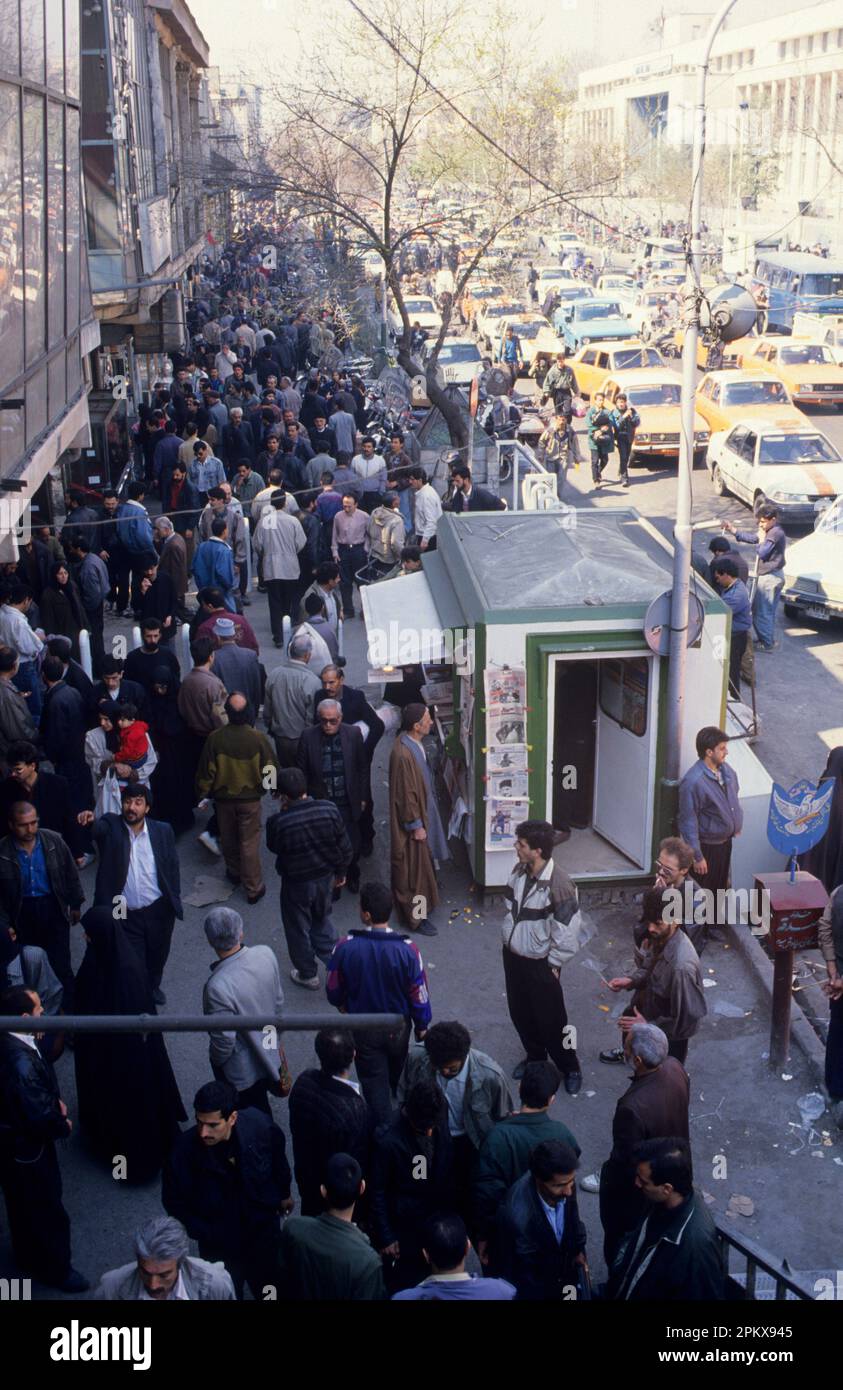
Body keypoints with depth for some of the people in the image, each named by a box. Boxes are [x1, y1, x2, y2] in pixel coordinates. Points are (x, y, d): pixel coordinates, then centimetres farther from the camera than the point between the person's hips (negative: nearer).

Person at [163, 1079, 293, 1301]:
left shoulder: (259, 1125, -27)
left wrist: (284, 1193, 12)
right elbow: (174, 1202, -14)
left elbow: (278, 1156, -3)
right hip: (219, 1245, -2)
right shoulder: (185, 1149, -33)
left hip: (264, 1227, 2)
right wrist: (203, 1233, -14)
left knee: (269, 1289, 26)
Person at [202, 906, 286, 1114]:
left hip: (241, 1071, -5)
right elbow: (279, 1001, -2)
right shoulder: (266, 954, -20)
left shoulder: (218, 986, -38)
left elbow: (224, 1040, -26)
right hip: (270, 1056, 5)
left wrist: (216, 1060, -4)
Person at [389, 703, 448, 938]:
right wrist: (416, 825, -18)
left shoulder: (413, 743, -1)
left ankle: (418, 906, 41)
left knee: (422, 863, 24)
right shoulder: (403, 754, -31)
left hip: (422, 810, 10)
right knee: (414, 866, 2)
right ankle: (416, 917, 14)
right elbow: (406, 794, -26)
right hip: (412, 817, -10)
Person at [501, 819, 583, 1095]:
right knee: (520, 1013, 21)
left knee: (551, 1020, 8)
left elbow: (565, 935, -21)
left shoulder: (559, 885, -29)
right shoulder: (518, 871, -7)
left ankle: (570, 1068, 30)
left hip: (539, 963, -6)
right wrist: (508, 942, 13)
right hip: (512, 956, 6)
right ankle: (535, 1056, 45)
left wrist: (553, 964, -13)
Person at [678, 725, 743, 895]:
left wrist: (737, 827, 16)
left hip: (726, 841, 8)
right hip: (706, 846, -7)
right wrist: (697, 856, -21)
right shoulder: (693, 782, -29)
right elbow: (688, 823, -24)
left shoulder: (725, 769, -4)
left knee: (720, 887, 23)